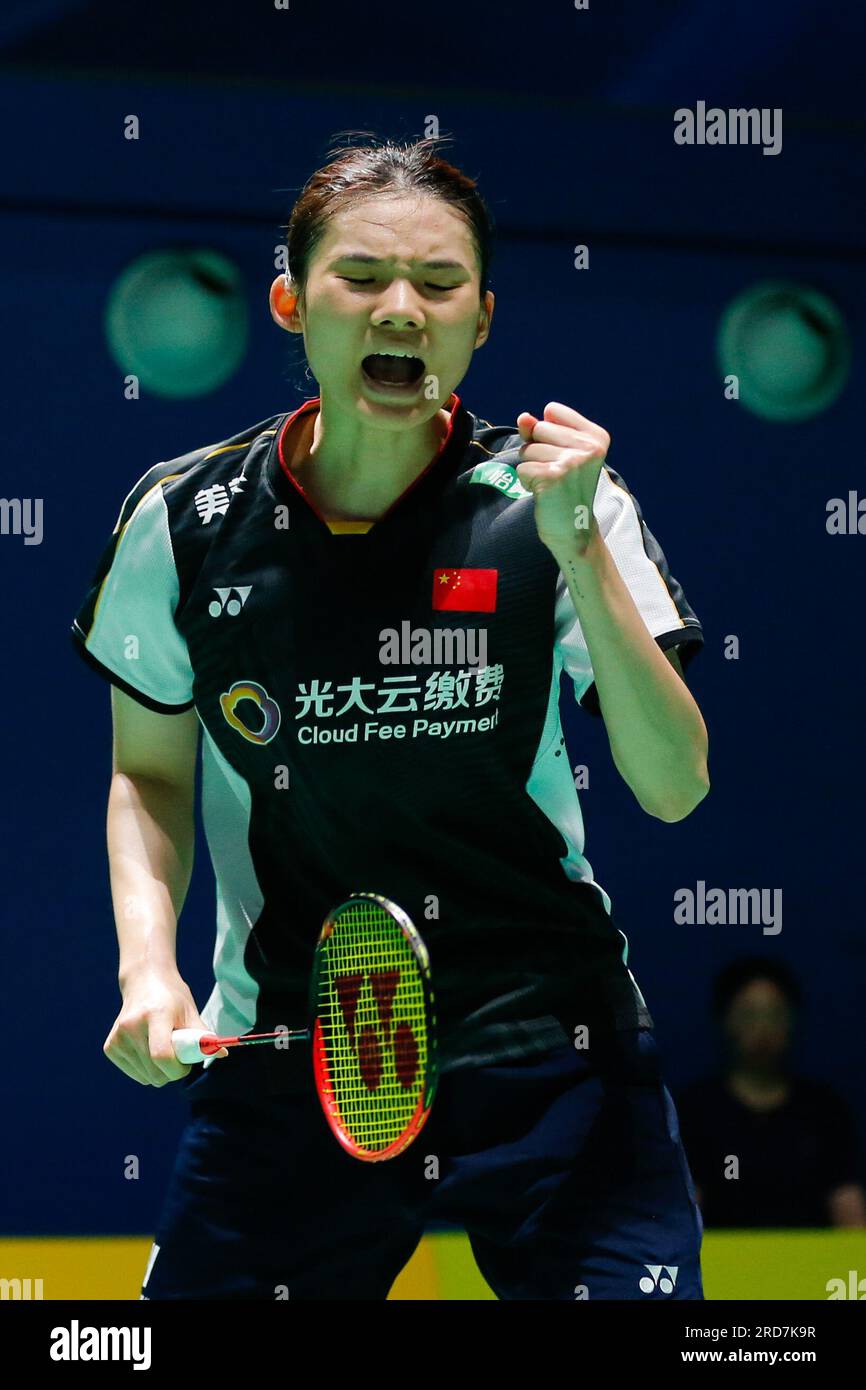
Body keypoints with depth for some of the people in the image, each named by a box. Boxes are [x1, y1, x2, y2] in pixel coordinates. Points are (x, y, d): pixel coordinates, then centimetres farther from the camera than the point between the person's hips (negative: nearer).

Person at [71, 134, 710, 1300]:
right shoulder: (183, 523, -3)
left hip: (550, 1060, -1)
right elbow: (151, 773, 11)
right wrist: (148, 958, -5)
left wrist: (580, 552, -22)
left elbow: (674, 787, -13)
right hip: (282, 1064, 1)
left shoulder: (552, 506, -7)